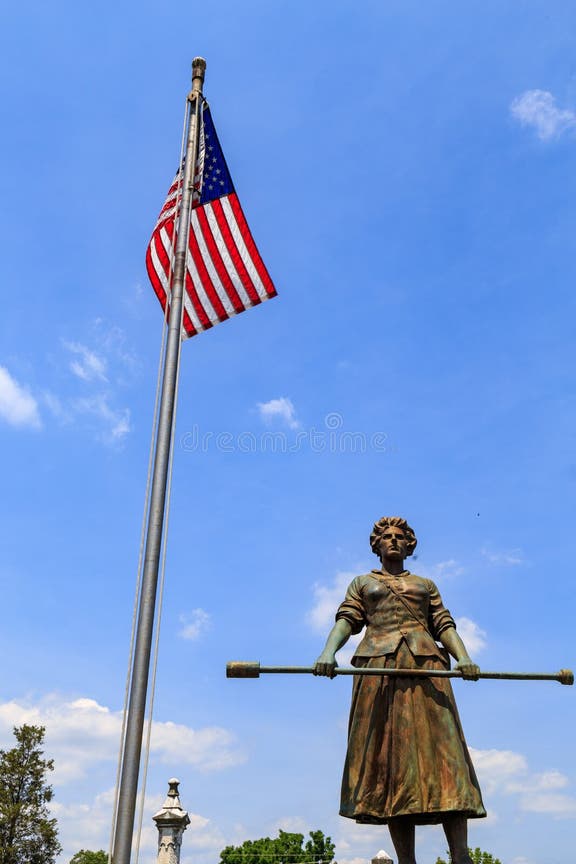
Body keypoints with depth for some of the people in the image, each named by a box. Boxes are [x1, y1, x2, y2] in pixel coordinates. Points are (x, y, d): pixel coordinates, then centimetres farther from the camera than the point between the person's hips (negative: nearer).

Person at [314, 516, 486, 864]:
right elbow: (345, 621, 8)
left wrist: (463, 657, -8)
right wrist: (329, 652, -14)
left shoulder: (426, 584, 27)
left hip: (426, 664, 1)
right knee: (389, 752, -10)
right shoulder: (362, 583, 24)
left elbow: (445, 625, 14)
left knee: (440, 747, -13)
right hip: (378, 665, -1)